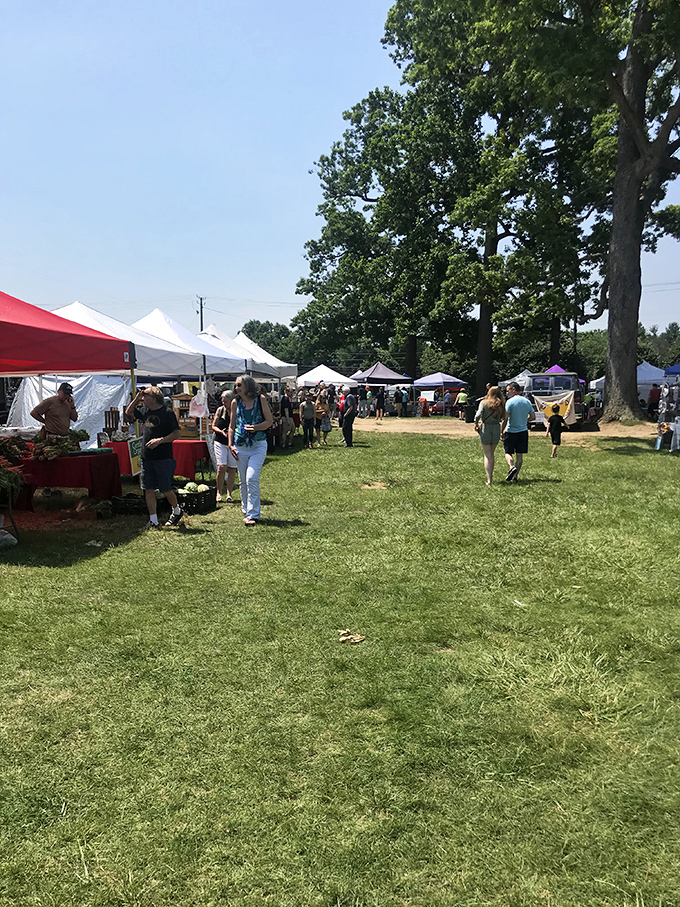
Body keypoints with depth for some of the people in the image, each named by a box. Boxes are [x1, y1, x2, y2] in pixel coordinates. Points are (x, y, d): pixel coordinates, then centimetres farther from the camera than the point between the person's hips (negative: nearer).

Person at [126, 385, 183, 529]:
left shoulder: (167, 413, -9)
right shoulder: (144, 411, 10)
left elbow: (177, 433, -11)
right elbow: (128, 413, 26)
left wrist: (160, 440, -21)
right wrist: (136, 399, 11)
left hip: (163, 458, -6)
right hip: (147, 458, 6)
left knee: (166, 490, 1)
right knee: (148, 490, 5)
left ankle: (177, 510, 28)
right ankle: (153, 521, 12)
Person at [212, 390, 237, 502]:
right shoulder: (220, 410, 5)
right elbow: (214, 426, 9)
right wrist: (221, 431, -10)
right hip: (220, 443, 0)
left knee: (232, 469, 2)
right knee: (222, 467, -12)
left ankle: (229, 494, 12)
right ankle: (219, 492, 4)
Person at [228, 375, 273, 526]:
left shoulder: (260, 399, -1)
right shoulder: (235, 402, 8)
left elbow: (269, 420, 1)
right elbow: (231, 426, 14)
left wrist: (256, 427, -15)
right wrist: (230, 445, 6)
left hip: (258, 445, -4)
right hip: (240, 446, 4)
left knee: (251, 478, -14)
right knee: (243, 481, 8)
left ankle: (253, 514, -8)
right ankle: (246, 512, 22)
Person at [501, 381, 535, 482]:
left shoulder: (510, 402, -12)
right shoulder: (527, 401, 5)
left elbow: (505, 419, -16)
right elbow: (533, 417, 10)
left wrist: (501, 432, -8)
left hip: (511, 432, -4)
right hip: (523, 431, 5)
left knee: (508, 453, 7)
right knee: (519, 455, 9)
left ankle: (512, 467, -20)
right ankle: (515, 477, 11)